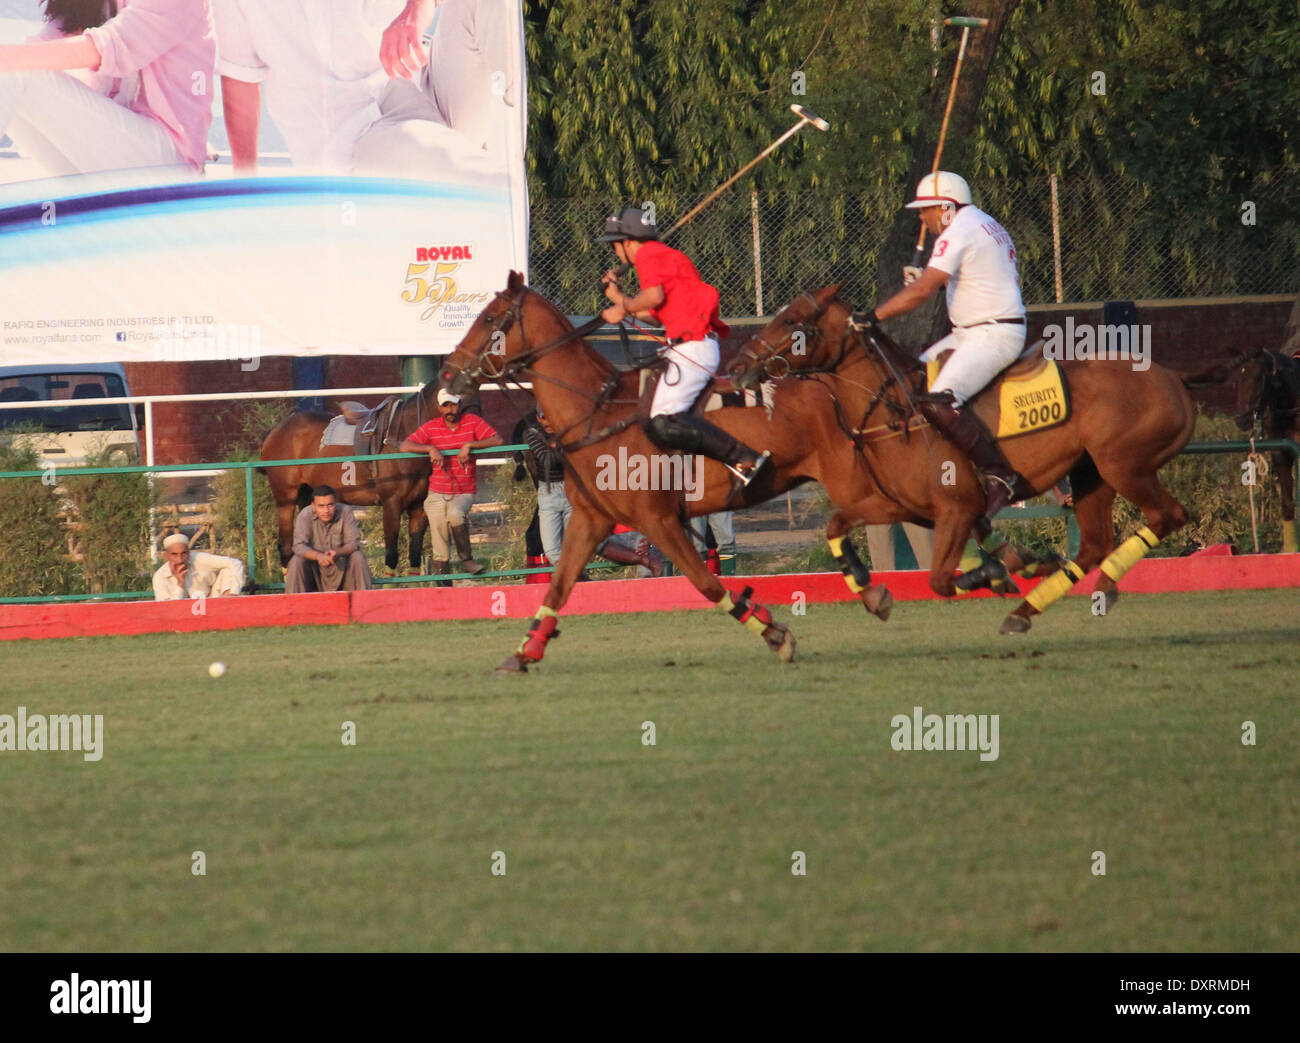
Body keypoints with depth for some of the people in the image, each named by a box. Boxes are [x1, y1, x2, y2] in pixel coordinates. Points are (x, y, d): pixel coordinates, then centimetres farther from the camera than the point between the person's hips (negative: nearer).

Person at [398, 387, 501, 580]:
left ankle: (467, 560, -21)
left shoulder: (473, 422, 0)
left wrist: (469, 445, -20)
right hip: (437, 493, 2)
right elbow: (404, 447, -6)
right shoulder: (430, 428, 1)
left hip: (465, 492, -2)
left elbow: (497, 440, -9)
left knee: (456, 514, -34)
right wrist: (431, 449, -20)